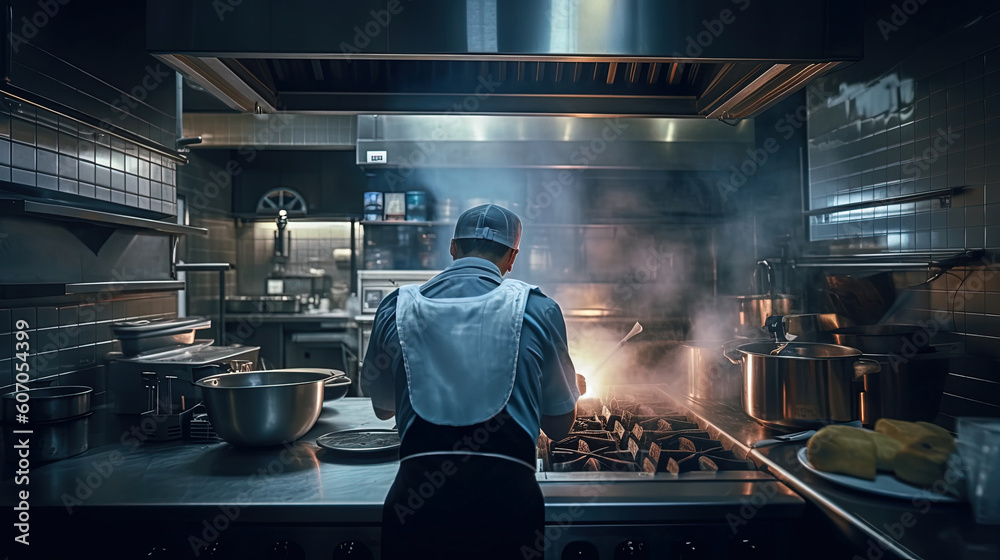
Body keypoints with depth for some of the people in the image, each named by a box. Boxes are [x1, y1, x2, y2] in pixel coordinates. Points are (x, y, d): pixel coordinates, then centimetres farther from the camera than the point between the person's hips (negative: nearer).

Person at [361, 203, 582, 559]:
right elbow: (560, 426, 8)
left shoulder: (397, 307, 3)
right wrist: (575, 388, 31)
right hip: (506, 493, -1)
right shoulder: (536, 309, -1)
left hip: (415, 495, 1)